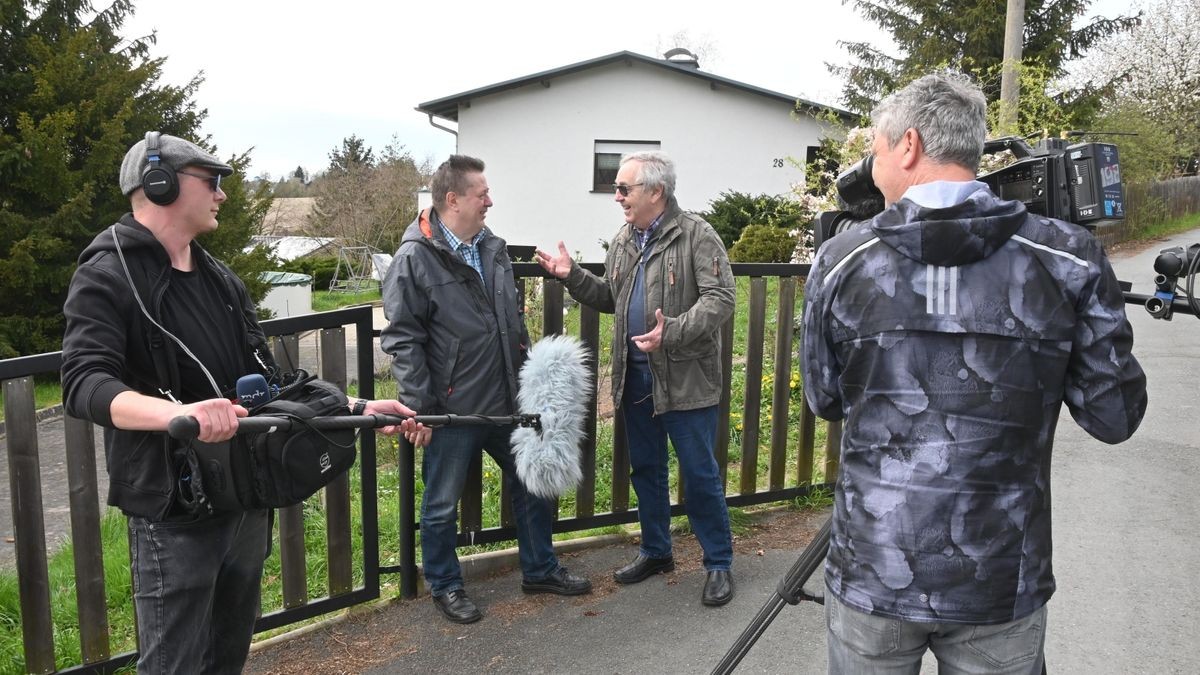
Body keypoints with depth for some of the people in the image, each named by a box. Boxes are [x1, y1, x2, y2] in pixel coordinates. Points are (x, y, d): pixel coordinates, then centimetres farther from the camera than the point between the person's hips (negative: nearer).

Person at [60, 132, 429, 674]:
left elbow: (273, 381, 13)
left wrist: (359, 408, 3)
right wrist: (179, 412, -43)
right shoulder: (108, 276, -10)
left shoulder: (220, 278, 12)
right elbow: (85, 383, -25)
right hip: (175, 512, -7)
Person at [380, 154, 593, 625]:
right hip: (452, 410, -7)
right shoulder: (414, 259, -15)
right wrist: (419, 408, -18)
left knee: (533, 484, 18)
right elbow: (402, 341, -15)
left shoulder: (493, 248, 7)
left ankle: (540, 569, 37)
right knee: (442, 505, 10)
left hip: (508, 403, 7)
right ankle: (445, 587, 32)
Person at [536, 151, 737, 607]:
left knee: (699, 474, 2)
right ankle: (655, 551, 35)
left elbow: (720, 298, -19)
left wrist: (673, 332, -30)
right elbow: (610, 298, 18)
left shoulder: (696, 235, -11)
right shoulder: (623, 241, 11)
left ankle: (718, 564, 20)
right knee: (646, 469, 17)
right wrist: (572, 276, 3)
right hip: (636, 377, 7)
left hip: (686, 379, -7)